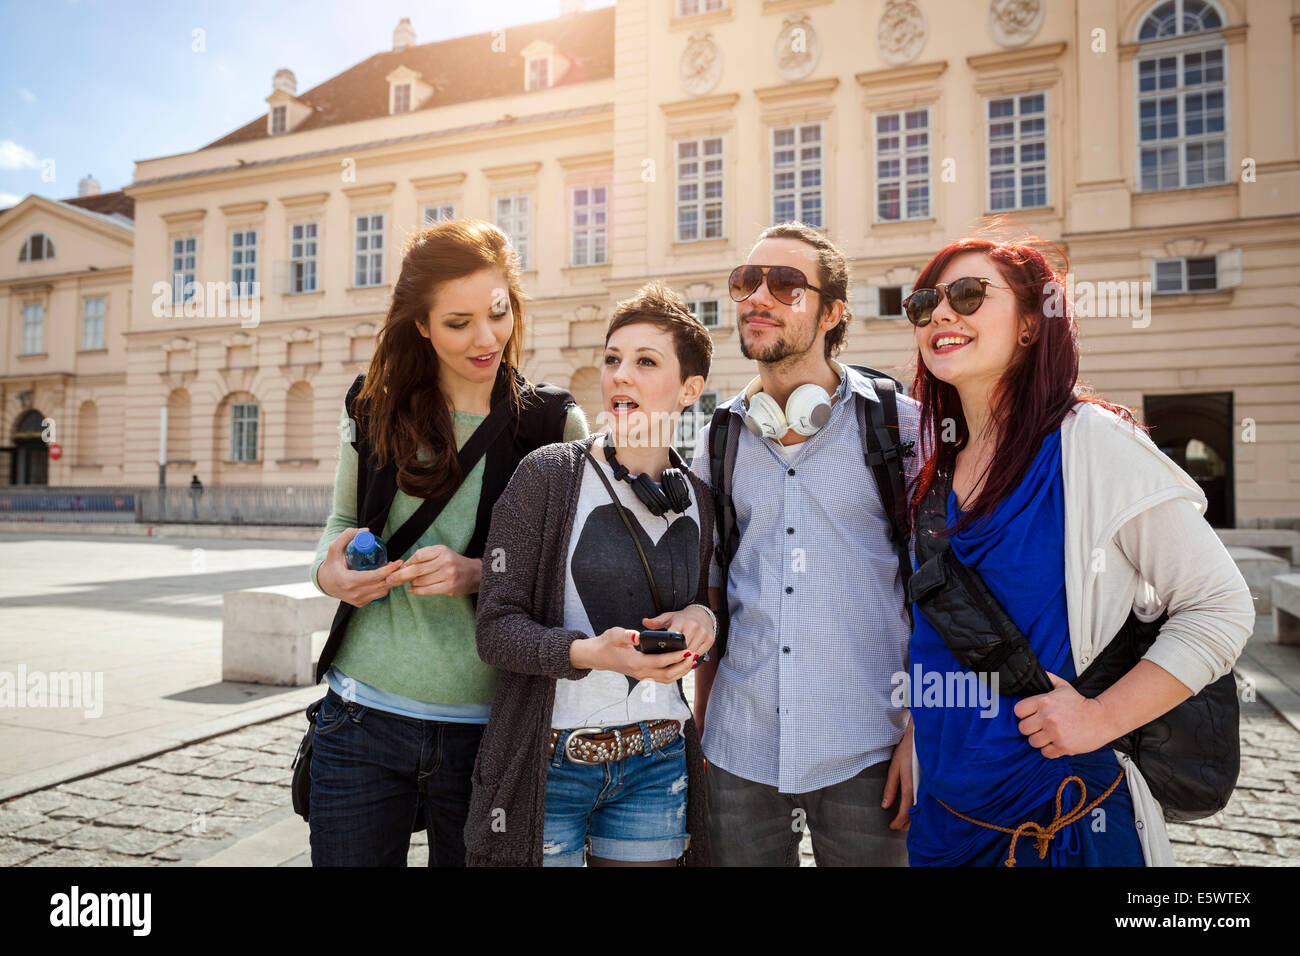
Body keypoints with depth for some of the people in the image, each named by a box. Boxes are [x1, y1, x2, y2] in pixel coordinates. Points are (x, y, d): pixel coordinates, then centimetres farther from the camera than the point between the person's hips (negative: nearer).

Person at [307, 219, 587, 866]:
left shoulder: (555, 422, -4)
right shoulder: (374, 406, 2)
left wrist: (481, 573, -18)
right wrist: (329, 571, -7)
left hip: (487, 730, -1)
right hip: (364, 719, 2)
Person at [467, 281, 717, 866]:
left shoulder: (697, 499, 4)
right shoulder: (547, 475, -9)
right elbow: (496, 629, -12)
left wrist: (700, 618, -4)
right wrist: (589, 652, -28)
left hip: (657, 767, 4)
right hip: (548, 766, -3)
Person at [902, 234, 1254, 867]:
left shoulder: (1090, 441, -14)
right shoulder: (936, 471, 3)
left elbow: (1221, 606, -12)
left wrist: (1101, 717, -19)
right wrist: (913, 738, 8)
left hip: (1065, 815, -5)